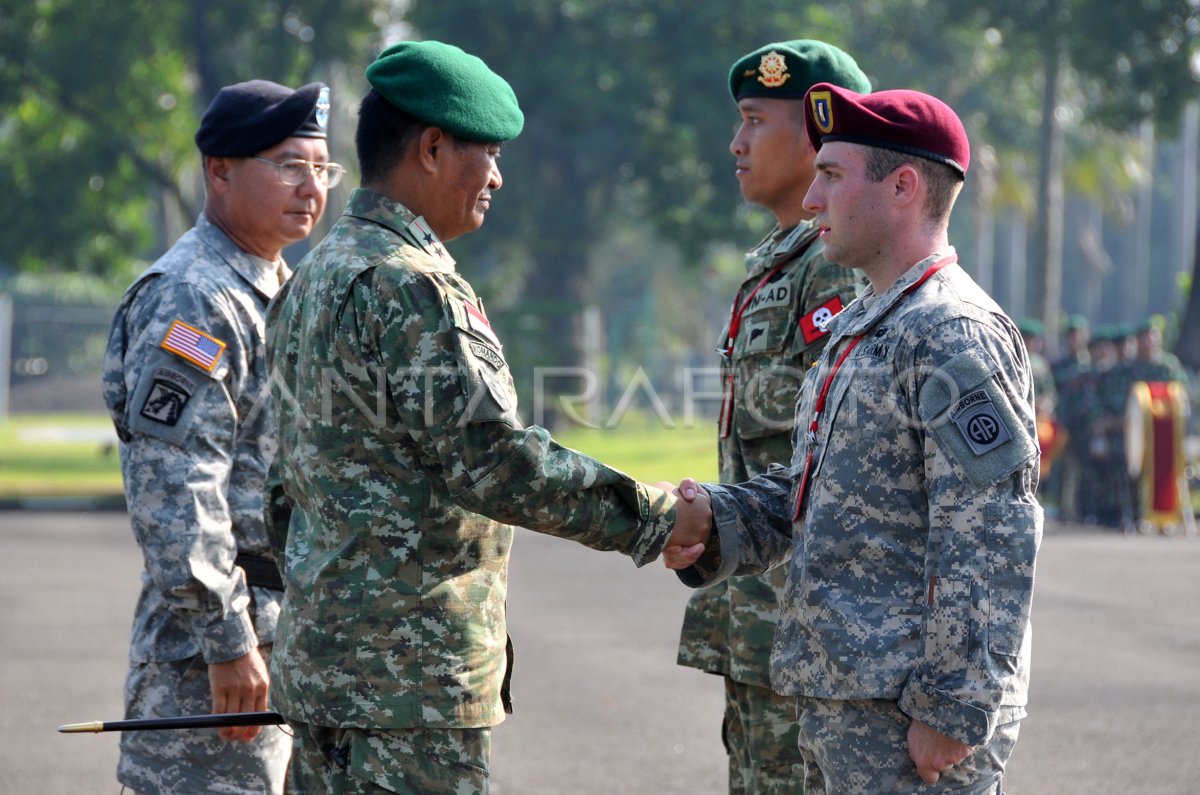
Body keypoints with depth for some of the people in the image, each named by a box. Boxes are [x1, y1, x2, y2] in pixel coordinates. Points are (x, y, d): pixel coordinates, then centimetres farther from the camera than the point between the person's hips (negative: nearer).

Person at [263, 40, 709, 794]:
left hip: (325, 657, 10)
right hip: (411, 669, -10)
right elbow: (493, 460, -21)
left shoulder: (315, 277, 15)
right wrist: (653, 518, -14)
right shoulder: (409, 287, -17)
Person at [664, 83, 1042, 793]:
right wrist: (717, 524, 4)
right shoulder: (860, 325, 17)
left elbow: (991, 545, -20)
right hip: (839, 702, 10)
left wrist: (953, 709, -22)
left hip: (911, 714, -10)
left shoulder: (957, 336, -15)